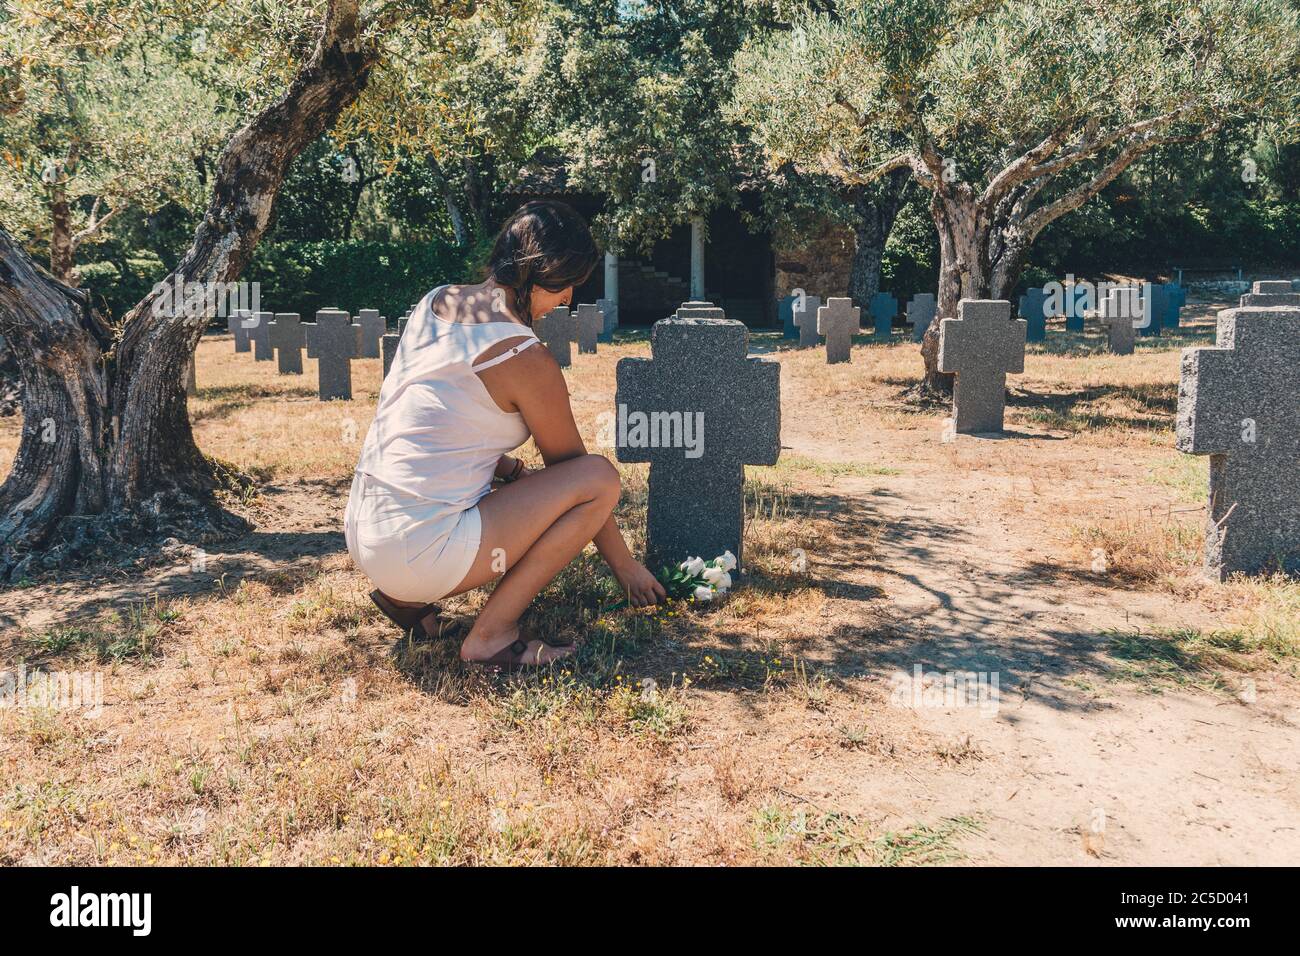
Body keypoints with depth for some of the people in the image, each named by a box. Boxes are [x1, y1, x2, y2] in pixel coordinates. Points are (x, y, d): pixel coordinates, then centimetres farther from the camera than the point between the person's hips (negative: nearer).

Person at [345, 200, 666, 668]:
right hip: (417, 555, -8)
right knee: (600, 475, -6)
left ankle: (404, 594, 16)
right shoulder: (525, 359, -13)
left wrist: (512, 470, 14)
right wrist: (626, 566, 13)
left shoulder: (435, 302, 9)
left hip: (360, 533, 9)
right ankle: (491, 635, -5)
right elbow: (570, 470, -1)